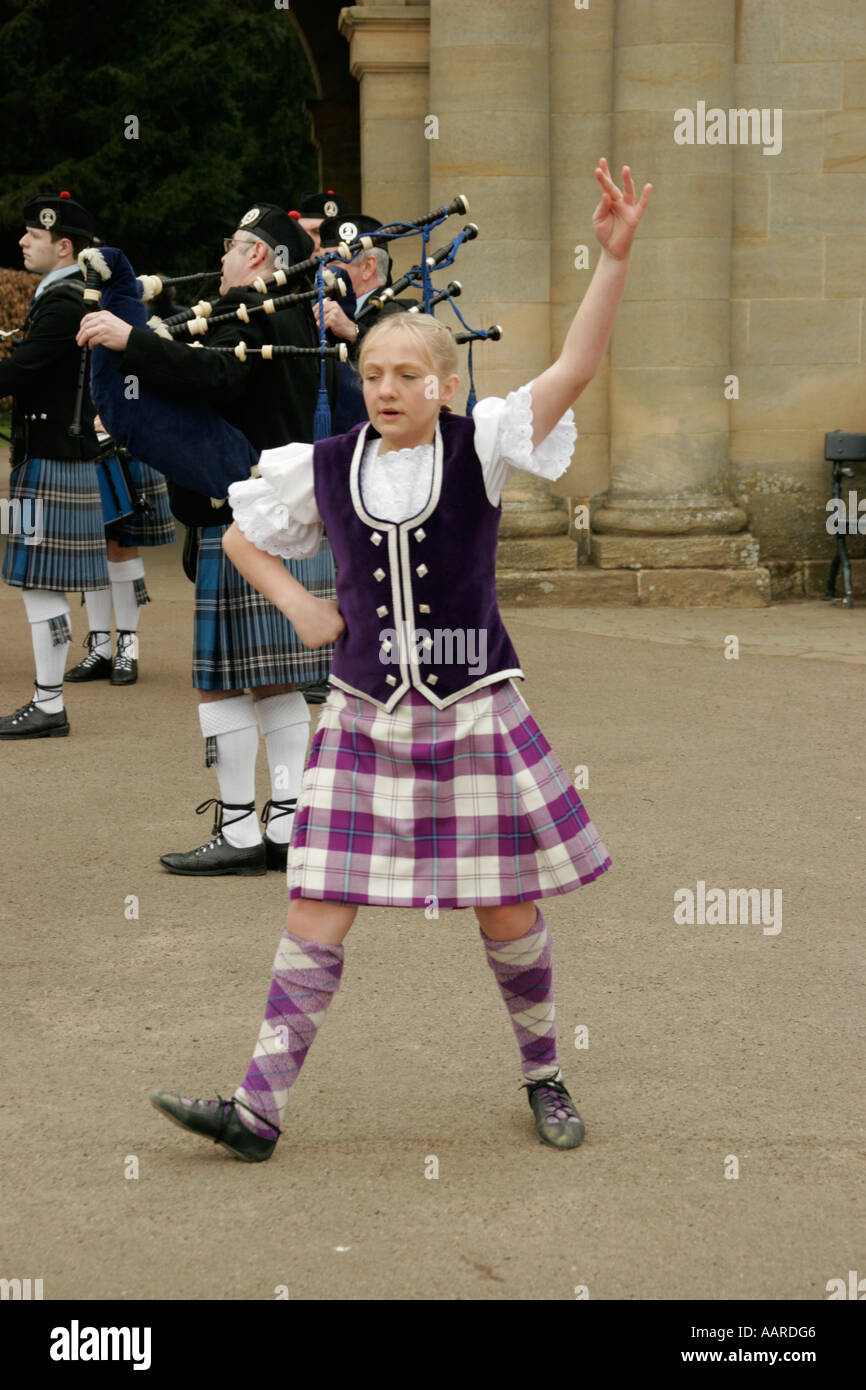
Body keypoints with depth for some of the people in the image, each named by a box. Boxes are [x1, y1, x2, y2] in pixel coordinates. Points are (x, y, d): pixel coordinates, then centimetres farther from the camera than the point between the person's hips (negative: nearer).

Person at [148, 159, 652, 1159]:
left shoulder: (480, 449, -6)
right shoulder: (324, 469, 1)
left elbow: (575, 368, -20)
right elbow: (242, 537, 18)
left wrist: (614, 253, -31)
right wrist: (299, 610, 3)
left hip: (473, 716, -2)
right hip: (365, 720, 2)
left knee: (508, 912, 7)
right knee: (317, 909, -1)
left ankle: (542, 1073, 30)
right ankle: (258, 1108, 1)